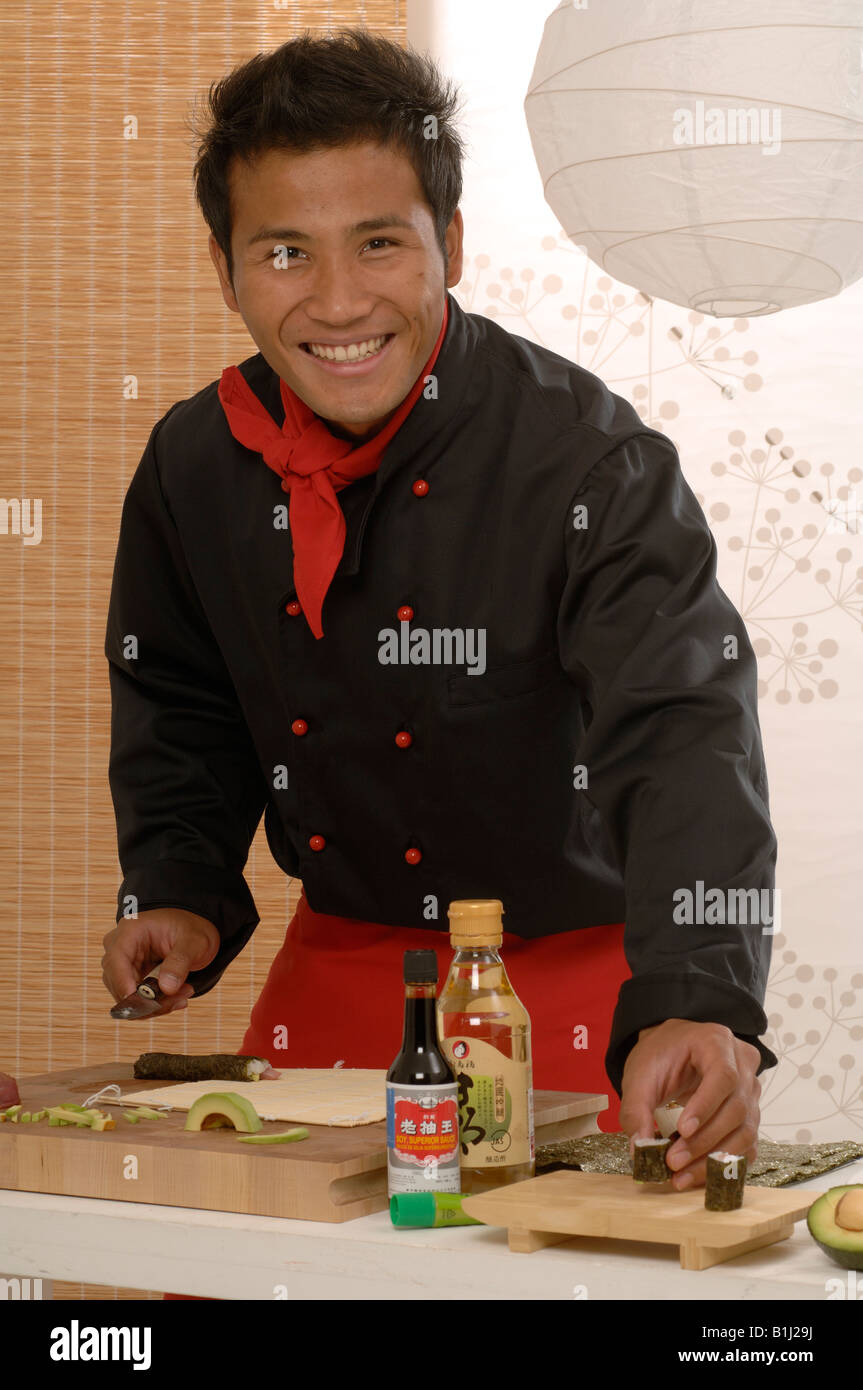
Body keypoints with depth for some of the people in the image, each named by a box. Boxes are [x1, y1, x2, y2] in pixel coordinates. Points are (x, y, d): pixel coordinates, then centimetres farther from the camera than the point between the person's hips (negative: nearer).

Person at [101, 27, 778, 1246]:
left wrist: (699, 1001, -47)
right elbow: (184, 721, 11)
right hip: (336, 972, 4)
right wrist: (182, 896, -5)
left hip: (579, 983, -4)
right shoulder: (193, 468, -5)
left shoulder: (588, 457, -21)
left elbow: (686, 733, -33)